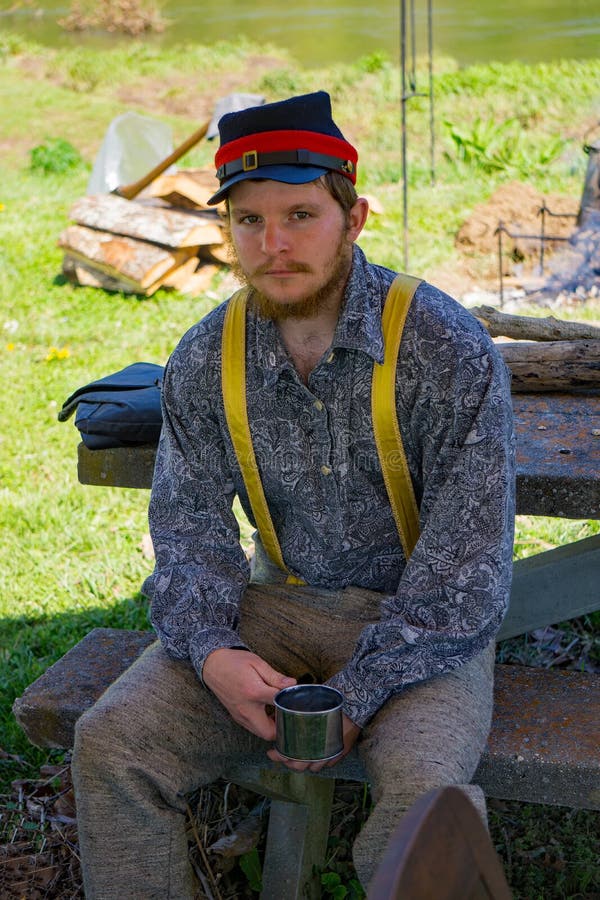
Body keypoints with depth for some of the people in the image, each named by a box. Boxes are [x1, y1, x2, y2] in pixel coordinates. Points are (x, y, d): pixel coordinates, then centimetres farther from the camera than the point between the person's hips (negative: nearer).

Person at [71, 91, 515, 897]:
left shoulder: (451, 351, -17)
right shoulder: (205, 360, -4)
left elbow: (462, 571, -16)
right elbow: (188, 529, 0)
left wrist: (354, 699, -22)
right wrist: (212, 652, -20)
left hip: (423, 624, -3)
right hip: (281, 603, 4)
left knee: (420, 788, -32)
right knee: (111, 740, -14)